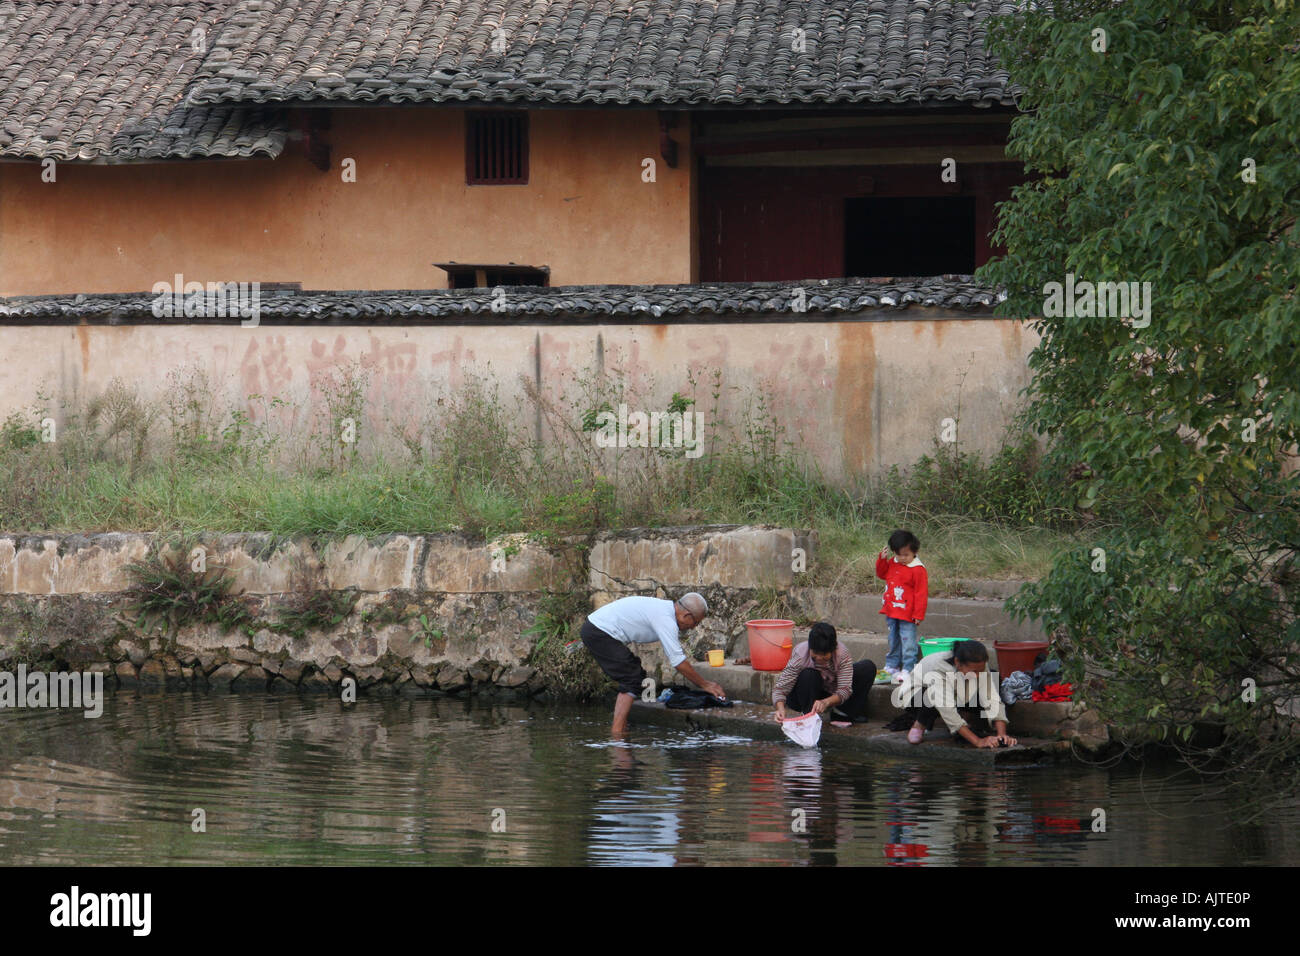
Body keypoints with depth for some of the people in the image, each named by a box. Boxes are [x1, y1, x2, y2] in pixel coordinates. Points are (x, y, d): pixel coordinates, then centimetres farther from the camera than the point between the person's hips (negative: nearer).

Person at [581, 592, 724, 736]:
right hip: (599, 633, -10)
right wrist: (705, 685, -8)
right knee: (632, 680, -11)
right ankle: (617, 733, -15)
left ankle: (622, 728, 14)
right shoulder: (665, 620, -18)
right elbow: (679, 662, -16)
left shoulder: (664, 607, 13)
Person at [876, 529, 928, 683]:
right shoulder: (892, 564, 6)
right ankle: (891, 667, 29)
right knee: (893, 640, 18)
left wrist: (918, 614, -14)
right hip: (891, 613, 7)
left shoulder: (918, 570, -15)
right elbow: (881, 573, 23)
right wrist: (882, 559, 4)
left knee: (908, 642, -7)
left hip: (907, 615, -7)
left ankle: (908, 669, -4)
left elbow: (921, 594, -13)